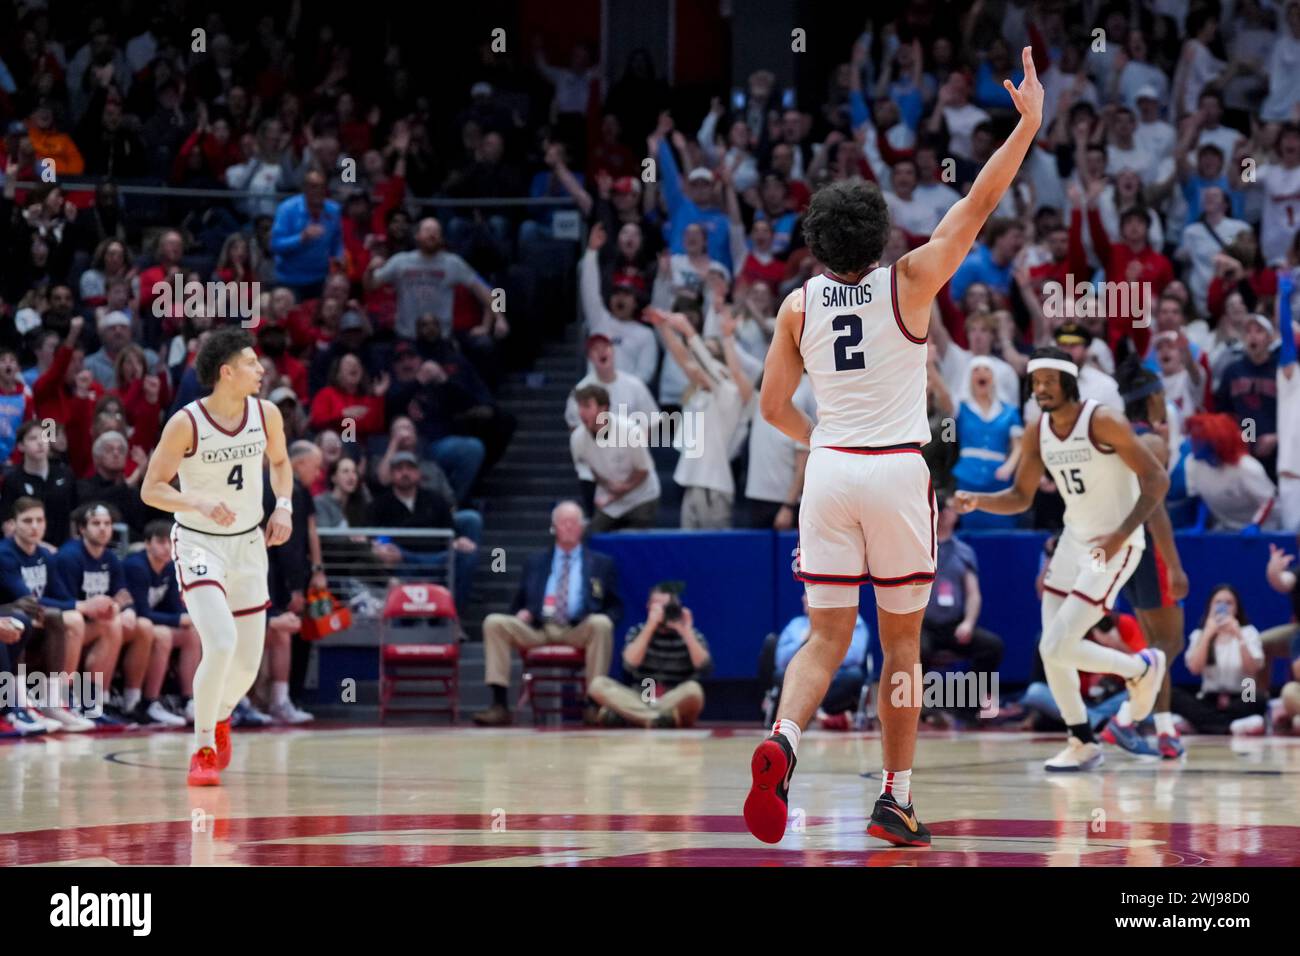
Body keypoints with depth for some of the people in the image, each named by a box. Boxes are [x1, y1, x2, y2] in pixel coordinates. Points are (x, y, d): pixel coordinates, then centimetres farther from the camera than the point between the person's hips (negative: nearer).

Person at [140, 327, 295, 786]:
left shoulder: (266, 415, -5)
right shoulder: (186, 424, -18)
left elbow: (280, 461, 16)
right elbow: (151, 489, -15)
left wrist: (284, 506, -1)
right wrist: (199, 503, -31)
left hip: (248, 543, 5)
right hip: (199, 543, -5)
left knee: (248, 663, 8)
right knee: (221, 644, -25)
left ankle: (220, 717, 42)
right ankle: (203, 750, -8)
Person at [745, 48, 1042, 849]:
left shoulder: (799, 307, 3)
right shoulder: (909, 285, -6)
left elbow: (774, 406, 8)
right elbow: (979, 204, -6)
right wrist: (1029, 122, -1)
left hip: (829, 472, 2)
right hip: (897, 473, -2)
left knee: (828, 638, 5)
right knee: (902, 643, 9)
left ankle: (783, 739, -25)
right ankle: (896, 798, 11)